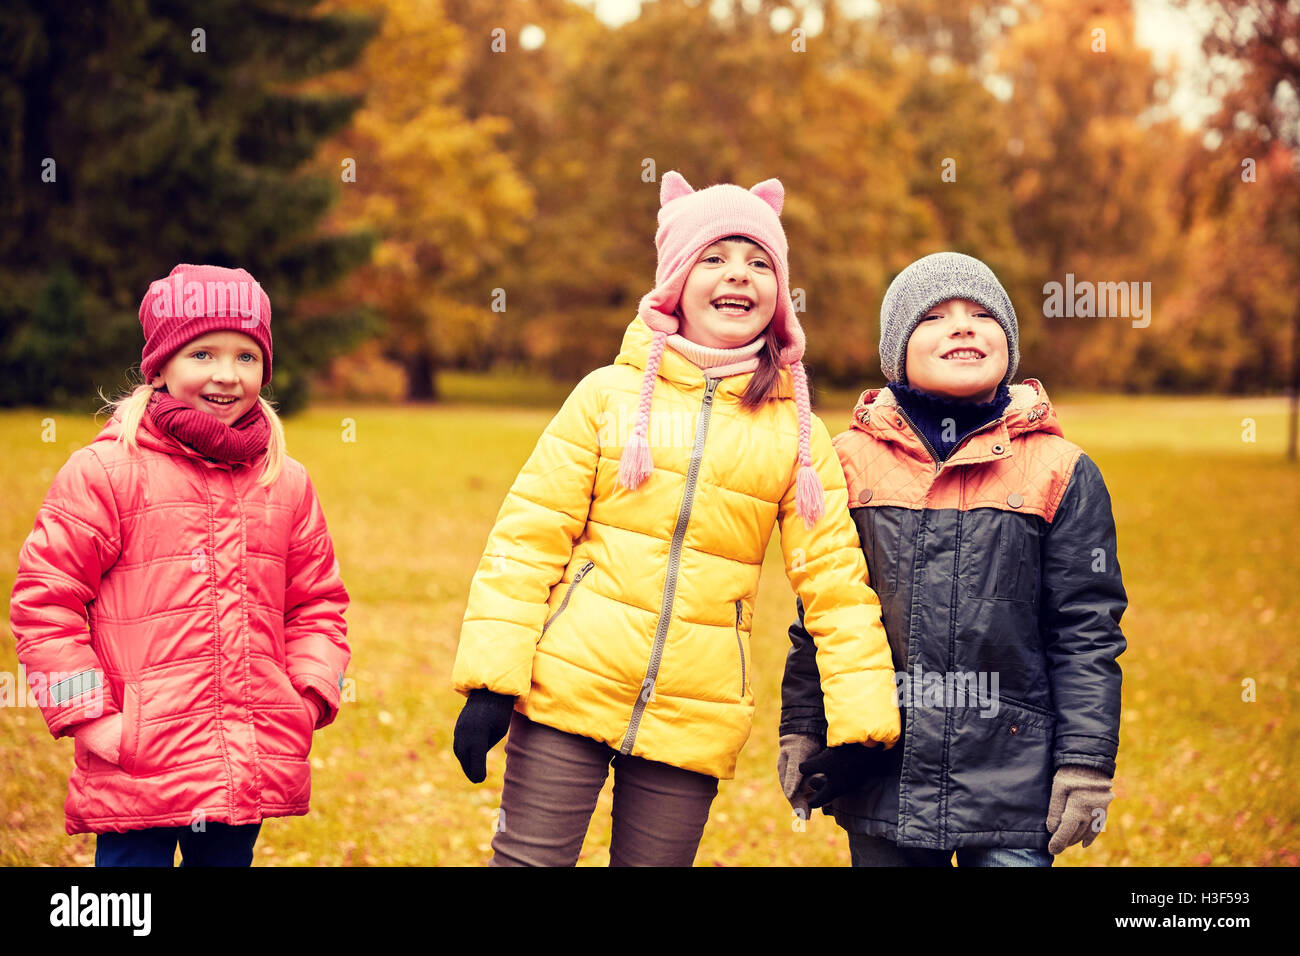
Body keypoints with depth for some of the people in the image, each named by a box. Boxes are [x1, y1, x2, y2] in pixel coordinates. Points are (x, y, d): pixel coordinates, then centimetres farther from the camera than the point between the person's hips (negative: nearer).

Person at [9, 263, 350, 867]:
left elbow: (318, 603, 20)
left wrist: (310, 696, 5)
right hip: (138, 767, -4)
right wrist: (90, 718, -8)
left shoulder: (287, 484, 11)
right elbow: (44, 599, -4)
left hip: (252, 768, 5)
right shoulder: (104, 472, -3)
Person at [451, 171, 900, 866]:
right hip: (569, 688, -1)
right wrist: (491, 678, -8)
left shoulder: (796, 433, 7)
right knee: (529, 860, -3)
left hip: (695, 720, 1)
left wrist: (862, 726, -2)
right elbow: (528, 536, 0)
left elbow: (836, 582, 5)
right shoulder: (610, 393, 3)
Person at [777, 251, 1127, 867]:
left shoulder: (1061, 472, 1)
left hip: (1013, 782, -1)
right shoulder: (852, 461, 5)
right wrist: (801, 732, 9)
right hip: (881, 781, 2)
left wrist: (1086, 765, -4)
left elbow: (1087, 631, 0)